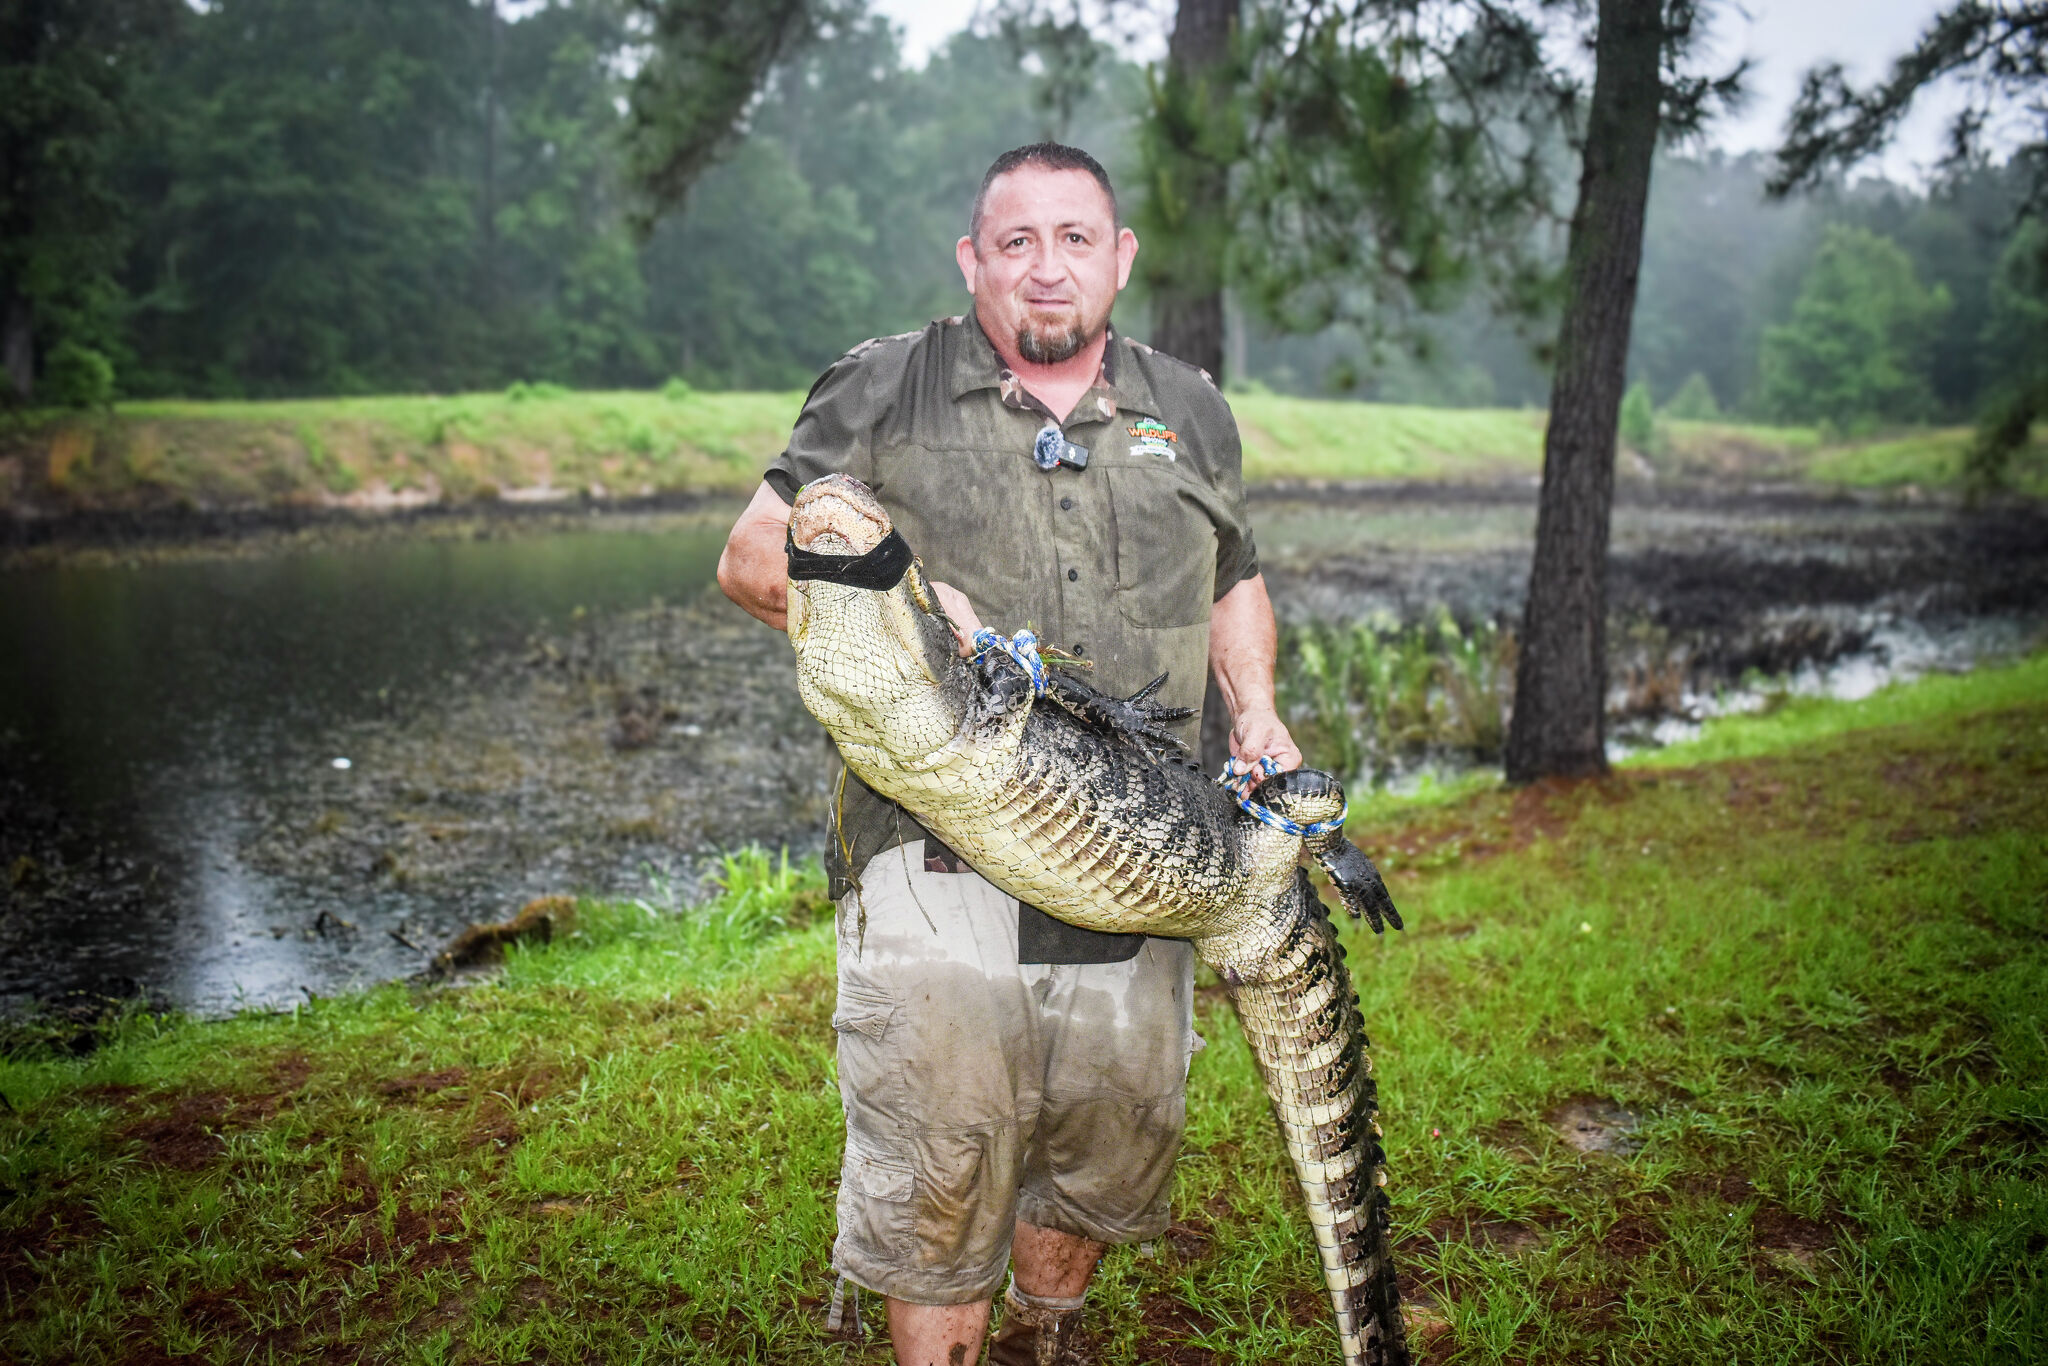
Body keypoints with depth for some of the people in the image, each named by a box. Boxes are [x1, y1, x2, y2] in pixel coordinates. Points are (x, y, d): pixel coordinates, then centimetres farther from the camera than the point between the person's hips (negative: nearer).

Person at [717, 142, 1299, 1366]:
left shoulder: (1193, 415, 15)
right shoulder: (885, 389, 4)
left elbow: (1235, 585, 27)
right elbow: (753, 554, 2)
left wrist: (1257, 713, 9)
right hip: (941, 844, -3)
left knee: (1114, 1149, 16)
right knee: (939, 1174, 0)